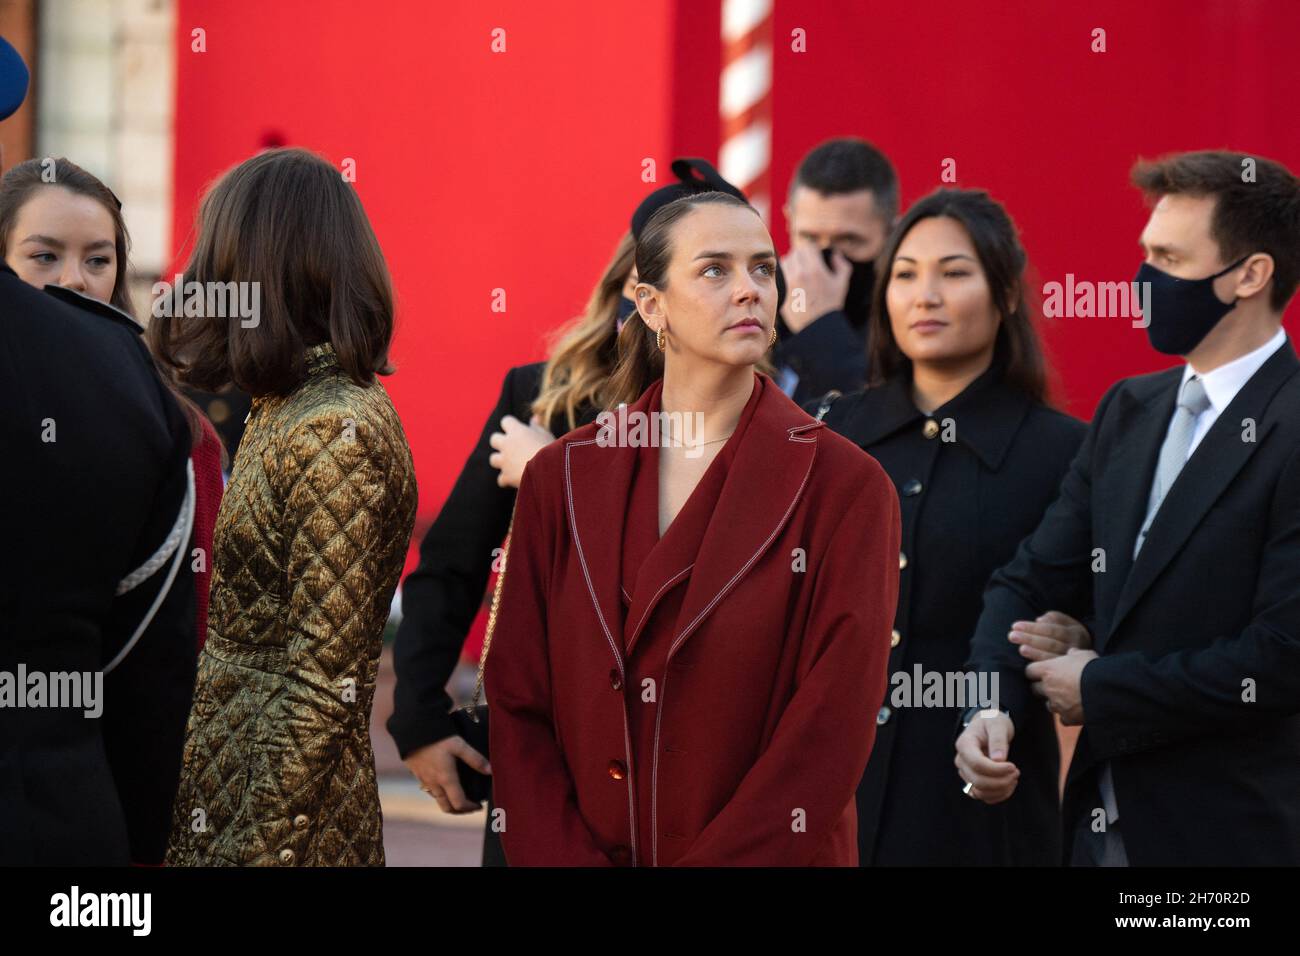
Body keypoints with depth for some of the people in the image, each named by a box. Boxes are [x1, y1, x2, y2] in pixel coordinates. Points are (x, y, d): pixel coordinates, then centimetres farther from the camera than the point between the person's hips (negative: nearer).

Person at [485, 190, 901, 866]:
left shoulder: (845, 486, -8)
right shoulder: (562, 477, 0)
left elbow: (829, 738, -14)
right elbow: (517, 707, -1)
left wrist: (712, 862, -20)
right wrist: (567, 860, -14)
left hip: (773, 856, -2)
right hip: (580, 851, 2)